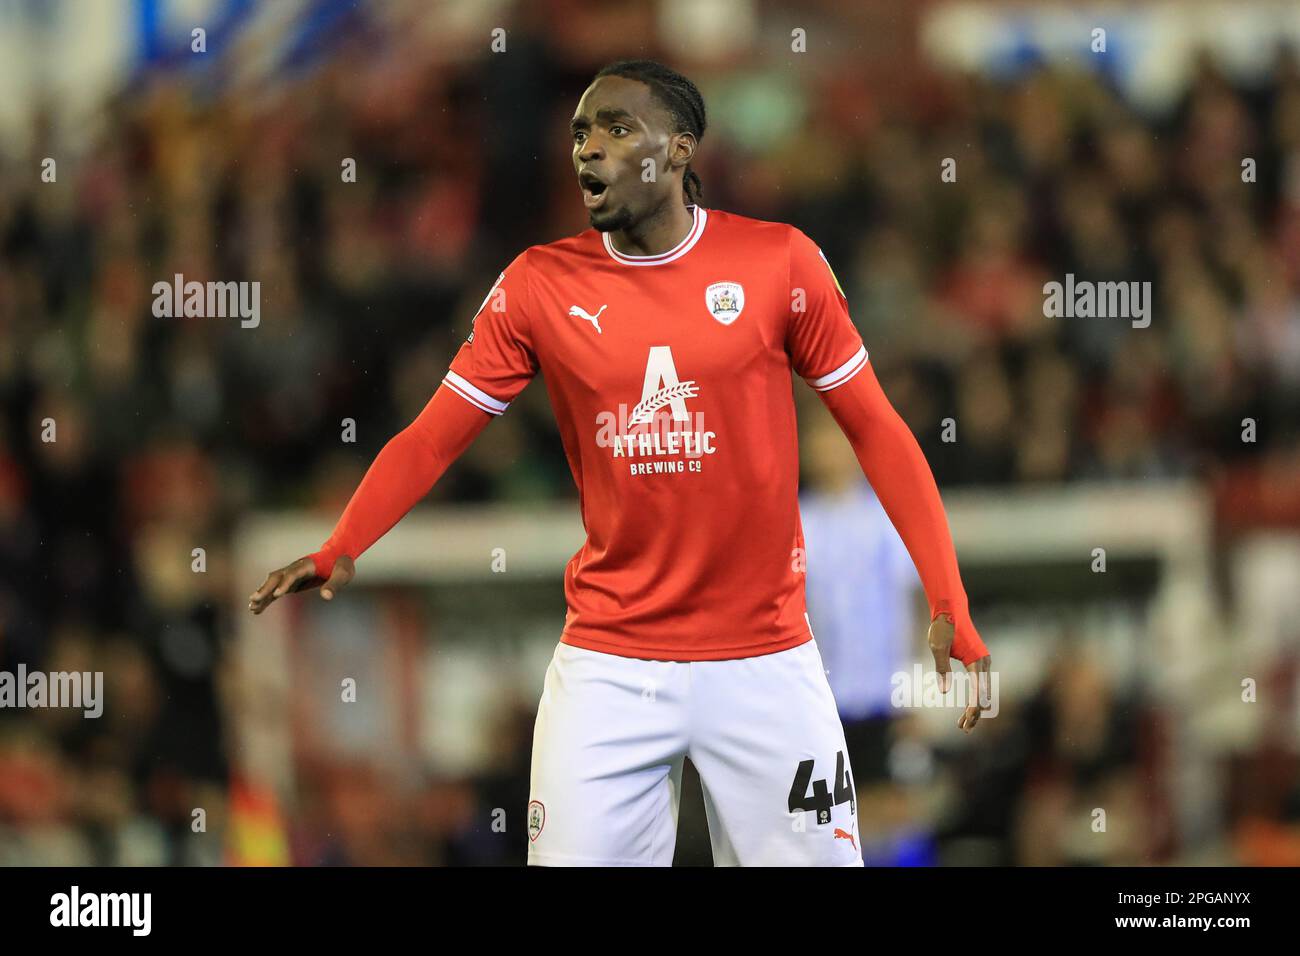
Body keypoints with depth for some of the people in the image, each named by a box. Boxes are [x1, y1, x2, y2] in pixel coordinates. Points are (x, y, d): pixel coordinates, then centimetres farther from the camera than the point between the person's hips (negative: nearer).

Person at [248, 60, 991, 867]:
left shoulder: (779, 262, -3)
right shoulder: (541, 285, 0)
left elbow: (877, 432, 1)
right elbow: (432, 438, 0)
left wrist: (949, 605, -7)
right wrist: (339, 551, -18)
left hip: (765, 662, -1)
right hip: (608, 665, 1)